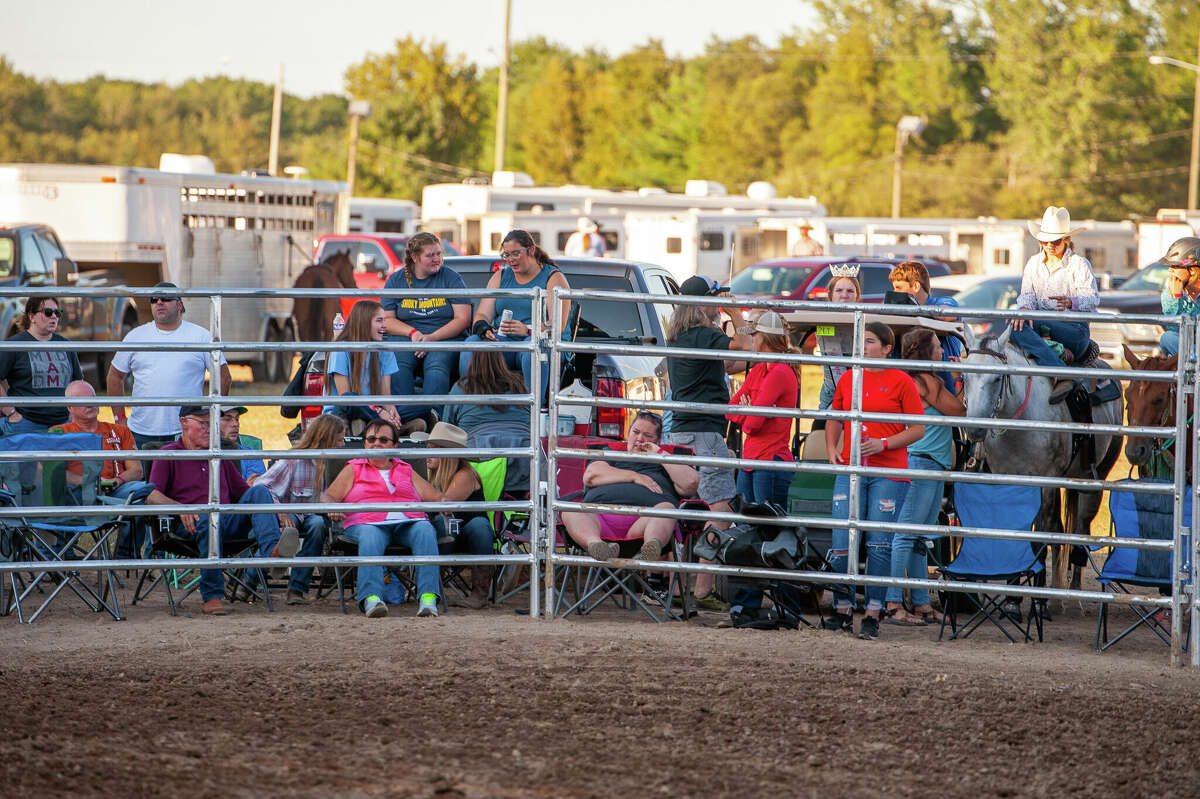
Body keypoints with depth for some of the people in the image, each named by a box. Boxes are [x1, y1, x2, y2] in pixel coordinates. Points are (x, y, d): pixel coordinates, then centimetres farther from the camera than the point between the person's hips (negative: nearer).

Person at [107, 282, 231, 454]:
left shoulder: (201, 336, 5)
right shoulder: (135, 336, 10)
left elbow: (223, 378, 7)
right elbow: (115, 377, 18)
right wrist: (120, 419, 10)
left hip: (186, 434, -2)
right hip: (141, 432, 2)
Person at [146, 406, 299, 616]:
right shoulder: (169, 454, 12)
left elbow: (243, 492, 29)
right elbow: (151, 496, -2)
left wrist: (272, 506, 10)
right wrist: (180, 508, -20)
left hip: (230, 522, 5)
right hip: (192, 526, -5)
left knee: (259, 492, -19)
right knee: (209, 517, -39)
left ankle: (272, 550, -47)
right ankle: (212, 597, -37)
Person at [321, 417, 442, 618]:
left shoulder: (405, 471, 31)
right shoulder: (354, 469, 25)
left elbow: (434, 497, 25)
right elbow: (328, 496, 15)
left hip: (408, 522, 2)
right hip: (368, 522, -2)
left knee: (425, 531, -33)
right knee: (370, 537, -39)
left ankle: (428, 598, -46)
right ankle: (371, 598, -58)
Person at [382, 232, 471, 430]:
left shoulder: (451, 278, 7)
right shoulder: (396, 280, 12)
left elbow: (463, 319, 0)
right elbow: (387, 319, 10)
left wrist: (432, 337, -13)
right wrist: (413, 333, -9)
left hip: (445, 337, -1)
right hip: (405, 337, 1)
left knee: (437, 367, -35)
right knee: (397, 365, -33)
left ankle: (429, 417, -47)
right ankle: (407, 419, -44)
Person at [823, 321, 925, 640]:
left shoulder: (901, 382, -1)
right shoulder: (847, 379, 12)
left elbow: (918, 429, -2)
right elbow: (835, 420, 24)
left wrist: (884, 443, -14)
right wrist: (831, 448, 6)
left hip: (888, 473, -4)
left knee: (879, 545, -4)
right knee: (841, 544, -1)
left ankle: (873, 616, 2)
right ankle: (843, 612, 12)